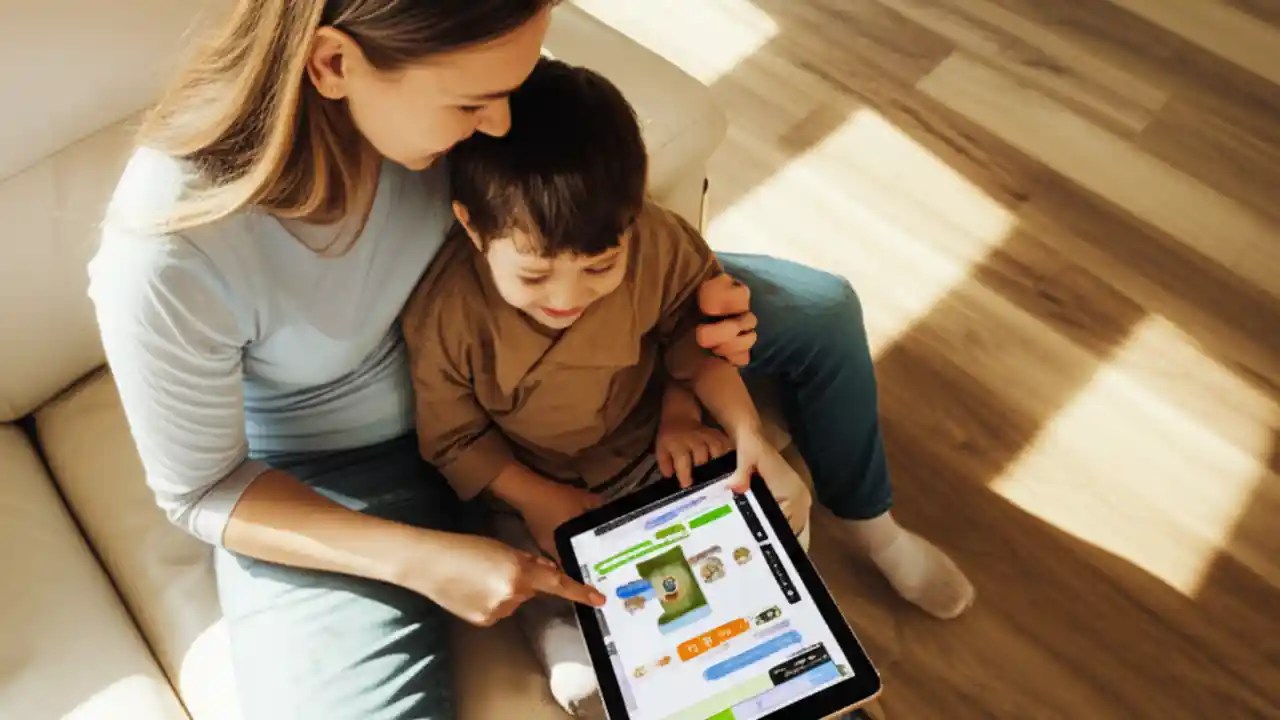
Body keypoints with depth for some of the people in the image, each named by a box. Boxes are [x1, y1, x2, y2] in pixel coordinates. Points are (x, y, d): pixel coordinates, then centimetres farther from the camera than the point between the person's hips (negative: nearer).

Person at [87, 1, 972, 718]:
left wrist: (680, 297, -19)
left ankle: (869, 523, 34)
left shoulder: (435, 79, -23)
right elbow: (202, 491, -17)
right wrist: (423, 559, -27)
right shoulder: (166, 251, -35)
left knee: (823, 310, 3)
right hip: (339, 472, -3)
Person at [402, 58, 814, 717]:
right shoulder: (444, 315, -26)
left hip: (657, 448, 3)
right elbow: (452, 439, -10)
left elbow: (692, 328, -3)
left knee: (783, 513, -5)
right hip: (537, 490, -2)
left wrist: (747, 432, -14)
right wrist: (542, 503, -18)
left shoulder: (658, 242, -22)